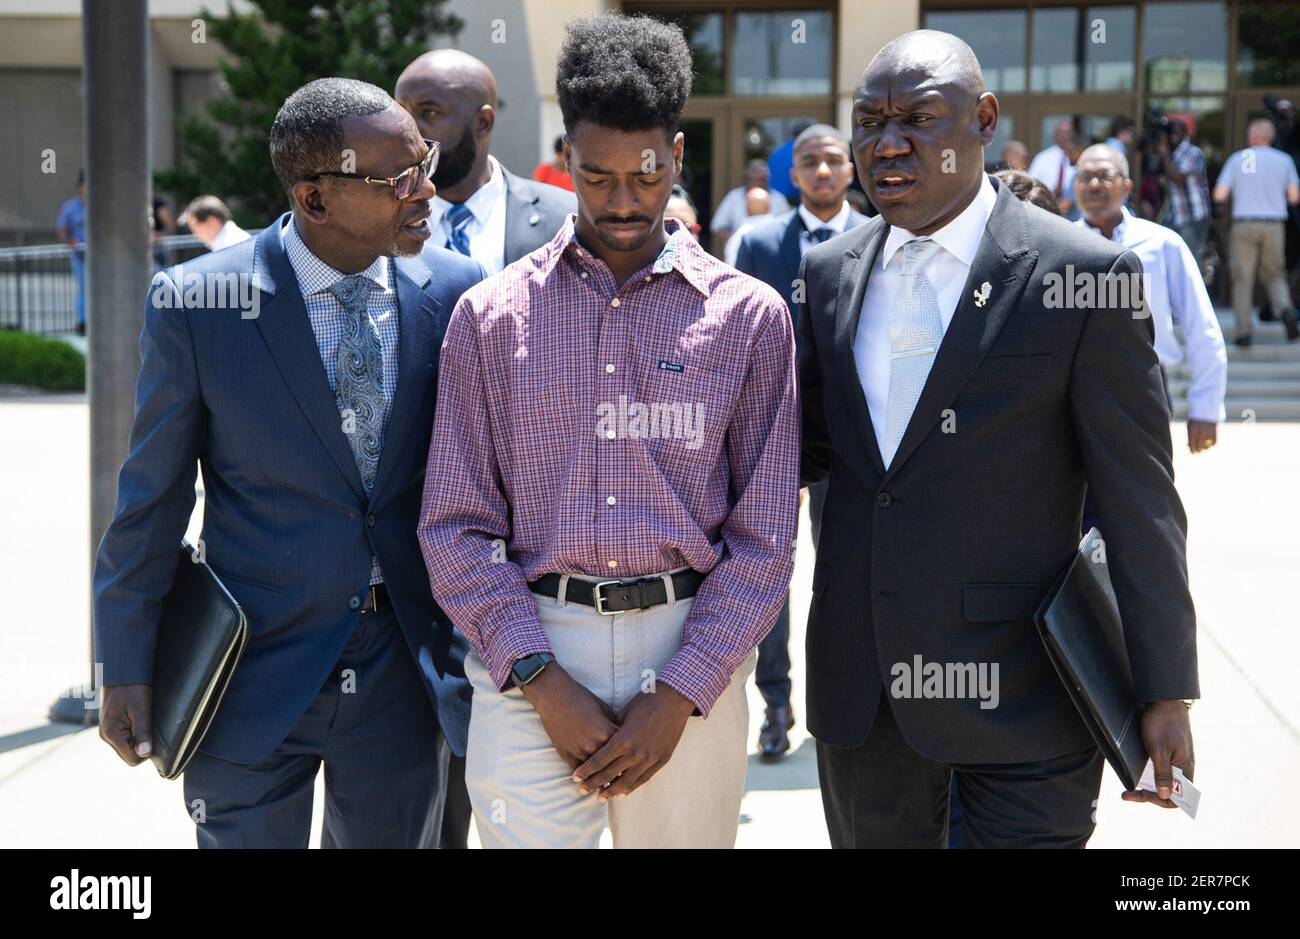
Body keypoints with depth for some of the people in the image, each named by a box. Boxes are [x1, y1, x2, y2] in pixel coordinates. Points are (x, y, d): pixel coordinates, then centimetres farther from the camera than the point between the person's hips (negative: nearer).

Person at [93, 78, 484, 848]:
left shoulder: (455, 290, -6)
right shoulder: (196, 304, -12)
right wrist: (126, 669, -2)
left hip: (407, 667, 2)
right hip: (256, 676, -2)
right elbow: (152, 498, -4)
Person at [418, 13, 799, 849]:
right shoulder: (490, 316, 4)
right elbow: (456, 526, 2)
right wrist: (544, 684, -8)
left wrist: (678, 696, -7)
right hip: (529, 655, 0)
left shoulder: (751, 317, 3)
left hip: (691, 658, 0)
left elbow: (763, 535, 1)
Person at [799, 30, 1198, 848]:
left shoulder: (1084, 274, -10)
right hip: (859, 681, 5)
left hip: (1017, 689, -5)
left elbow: (1140, 502, -9)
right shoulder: (832, 273, 6)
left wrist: (1165, 693, -8)